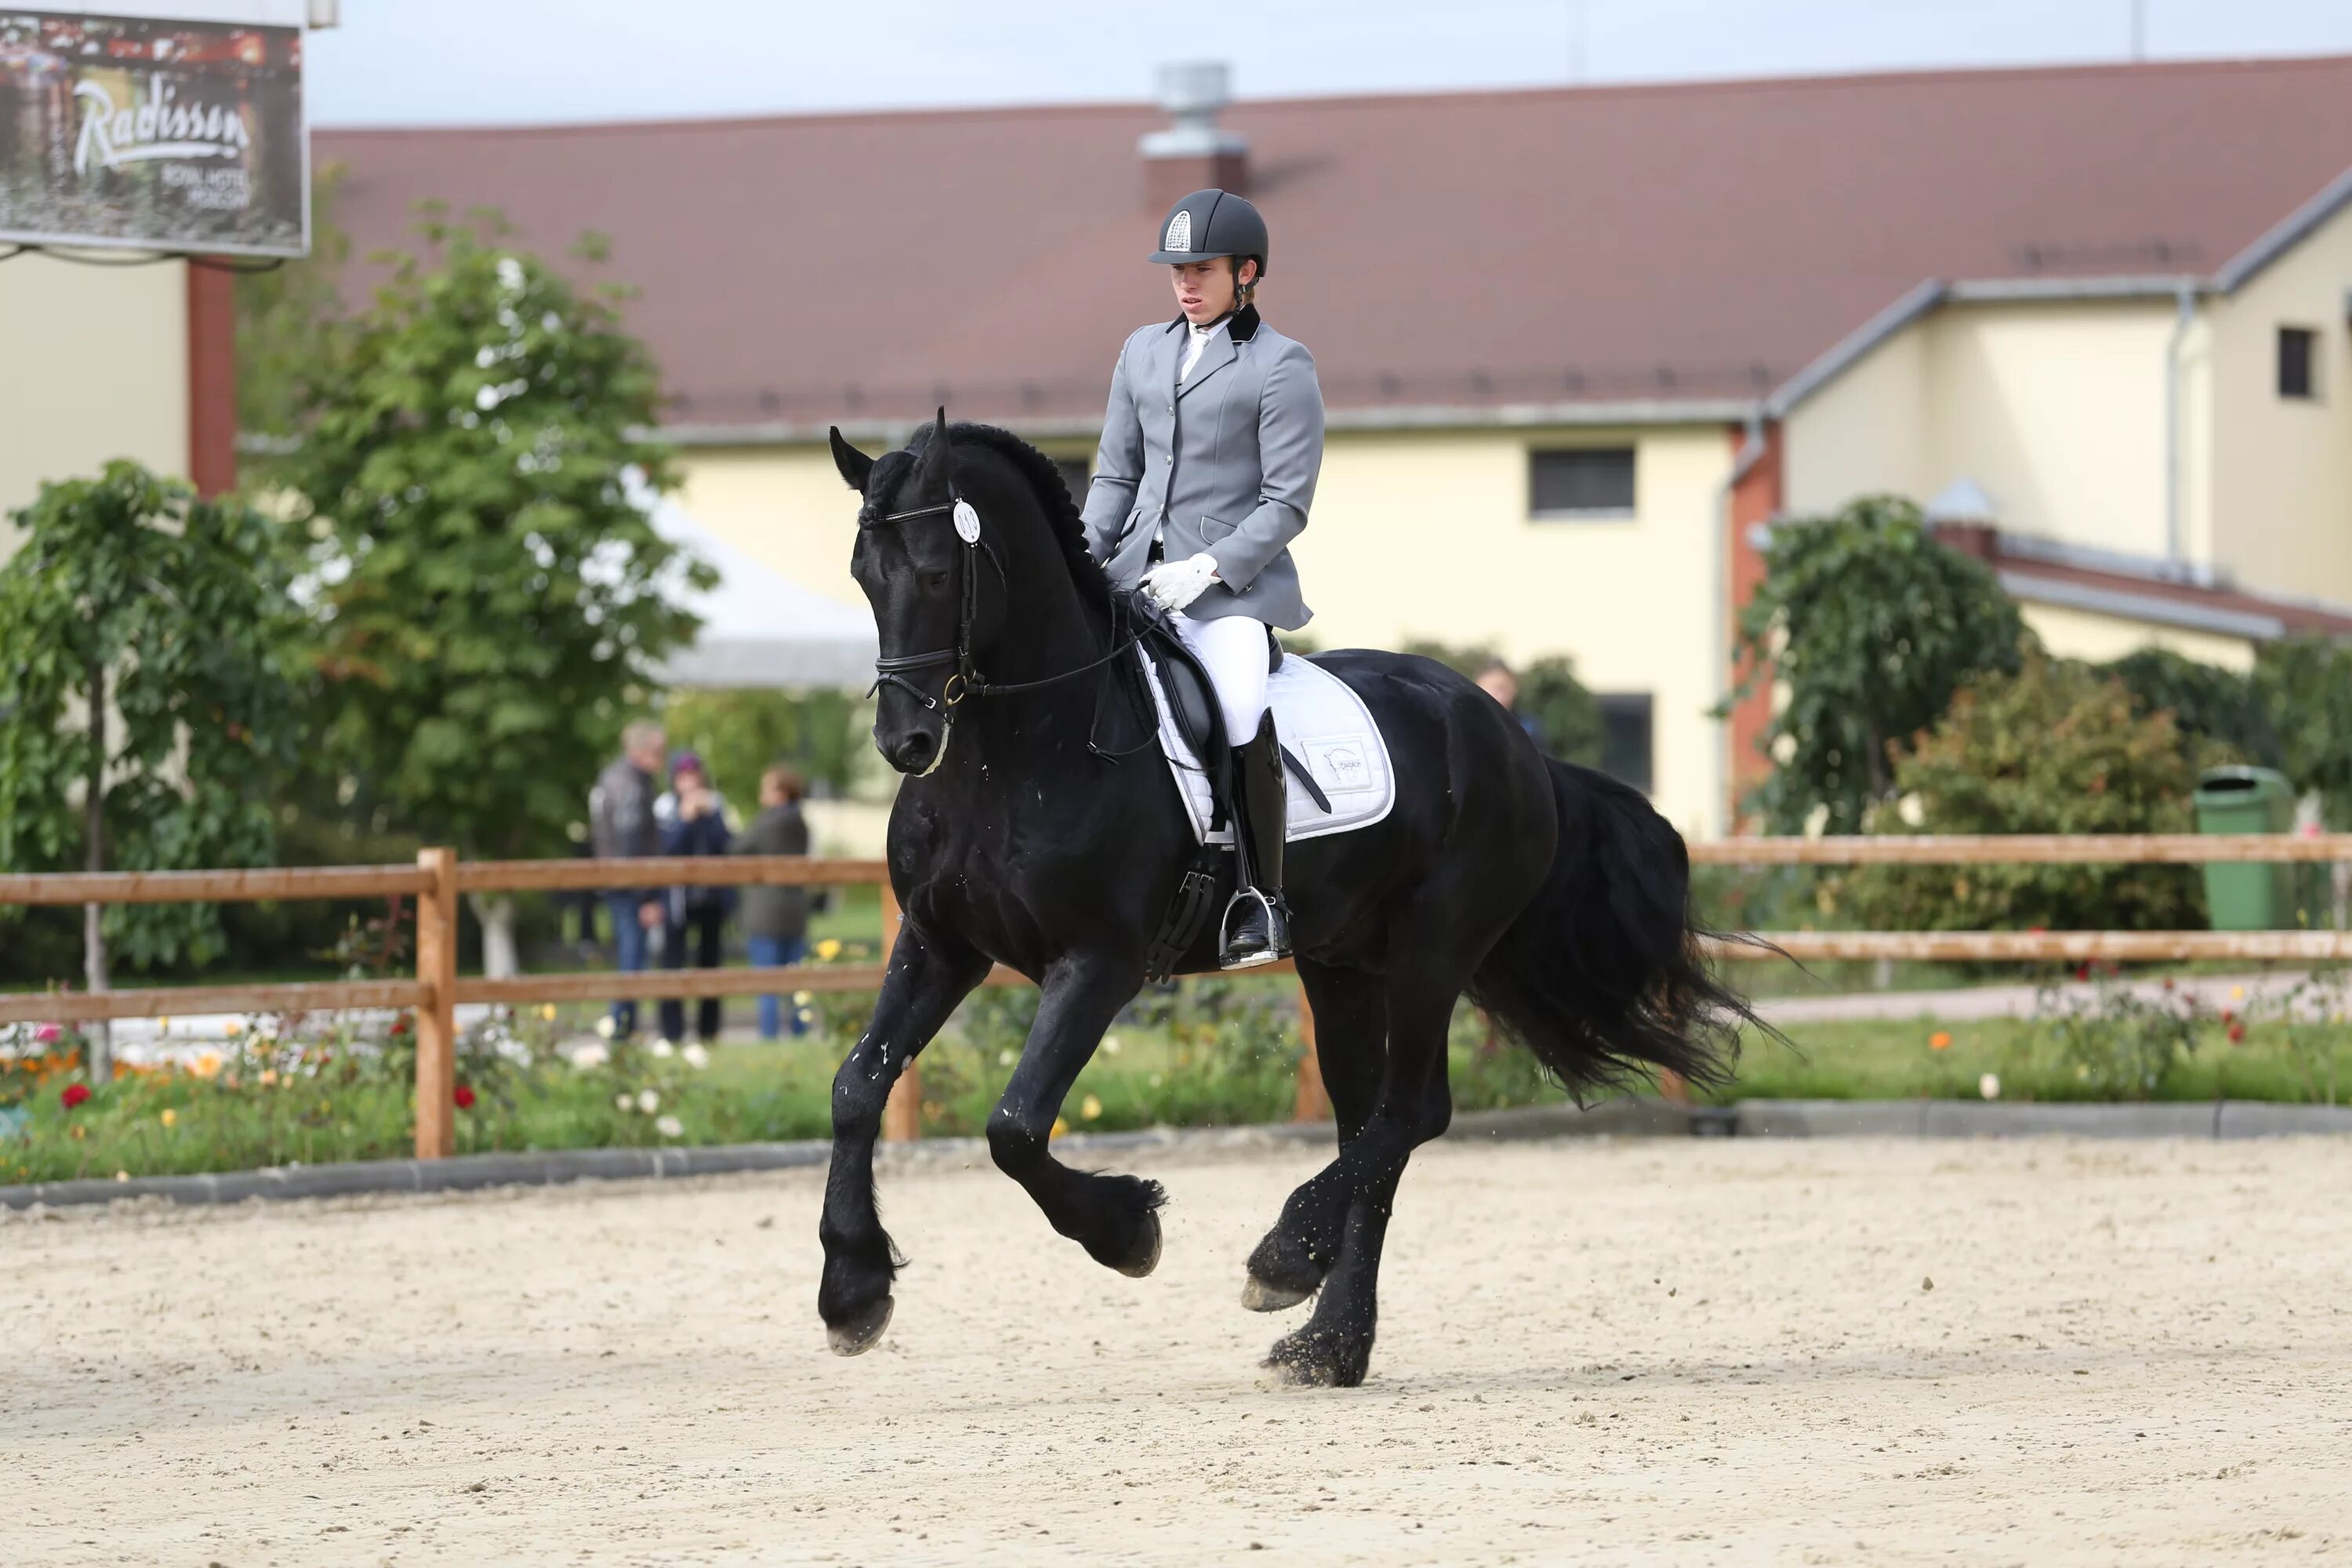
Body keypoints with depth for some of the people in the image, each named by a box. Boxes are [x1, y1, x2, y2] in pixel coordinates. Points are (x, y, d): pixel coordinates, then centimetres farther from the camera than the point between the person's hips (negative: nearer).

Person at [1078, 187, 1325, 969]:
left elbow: (1287, 501, -8)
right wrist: (1085, 553, 1)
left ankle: (1262, 901, -13)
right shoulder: (1143, 352, 14)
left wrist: (1208, 568, -17)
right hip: (1139, 576, 6)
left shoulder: (1281, 366, -4)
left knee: (1239, 717, -25)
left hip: (1235, 585, -6)